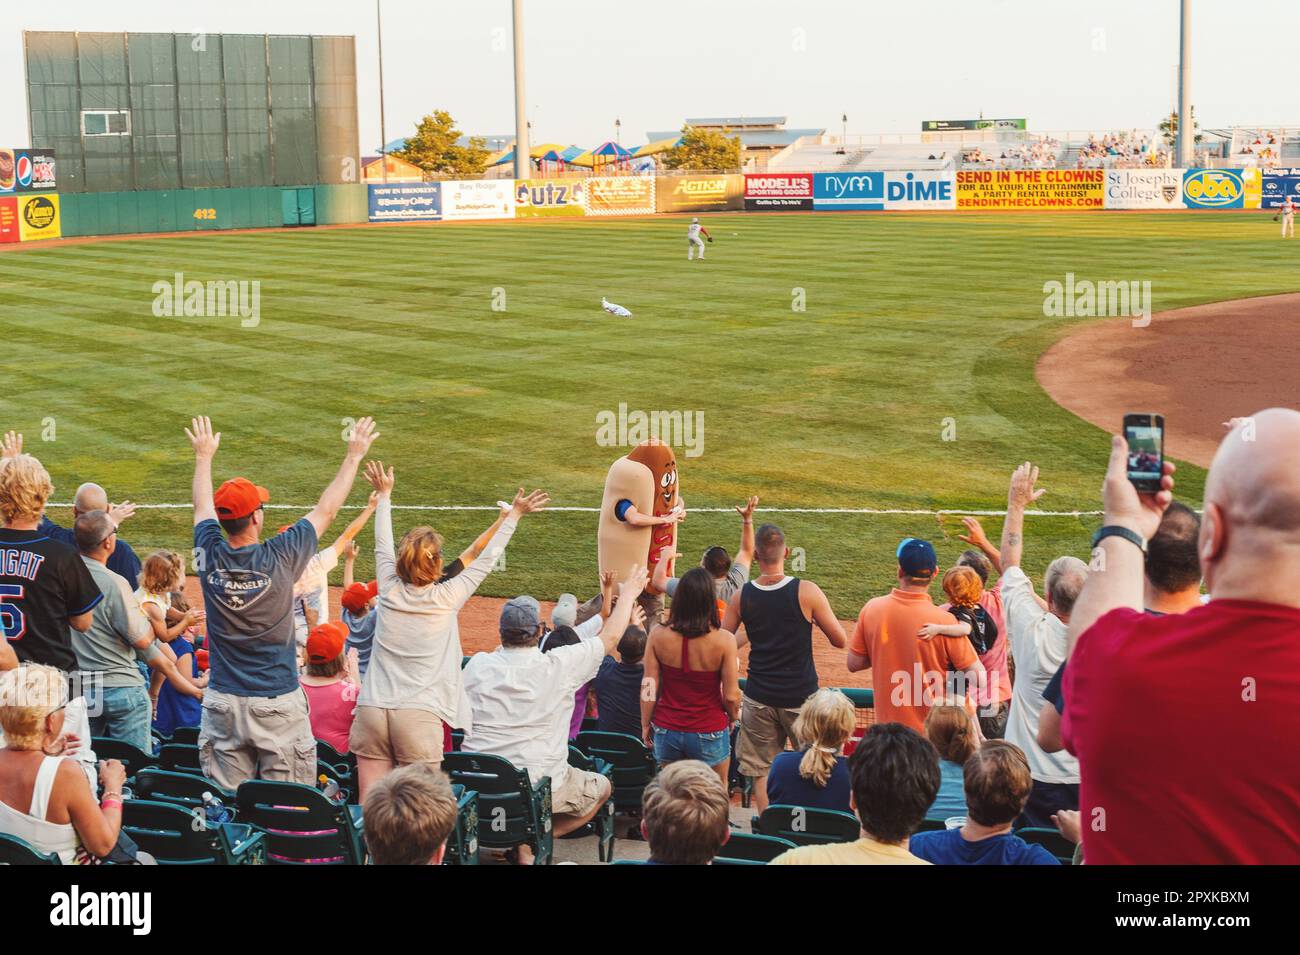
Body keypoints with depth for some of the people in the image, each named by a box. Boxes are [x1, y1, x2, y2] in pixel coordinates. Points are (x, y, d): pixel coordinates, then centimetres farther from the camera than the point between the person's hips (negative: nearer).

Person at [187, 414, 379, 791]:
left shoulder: (210, 556, -3)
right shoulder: (279, 558, -12)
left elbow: (203, 508, 18)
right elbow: (326, 510, 2)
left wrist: (204, 456, 35)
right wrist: (354, 456, 14)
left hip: (222, 701, 4)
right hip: (278, 702, -4)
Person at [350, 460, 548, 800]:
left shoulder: (389, 591, 5)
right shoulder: (447, 598, -2)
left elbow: (383, 546, 22)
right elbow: (486, 559, 10)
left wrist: (384, 494, 37)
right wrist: (514, 516, 22)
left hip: (372, 709, 3)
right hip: (419, 715, -3)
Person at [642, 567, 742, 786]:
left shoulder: (658, 636, -10)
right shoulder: (724, 640, -16)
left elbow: (649, 690, -5)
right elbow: (731, 696, -11)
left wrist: (645, 725, 10)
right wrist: (732, 717, 10)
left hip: (667, 731, 2)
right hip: (709, 733, -2)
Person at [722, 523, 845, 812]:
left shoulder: (740, 597, -6)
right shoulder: (807, 592, -15)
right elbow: (839, 640, -7)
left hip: (758, 698, 2)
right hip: (800, 698, -2)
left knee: (762, 769, 11)